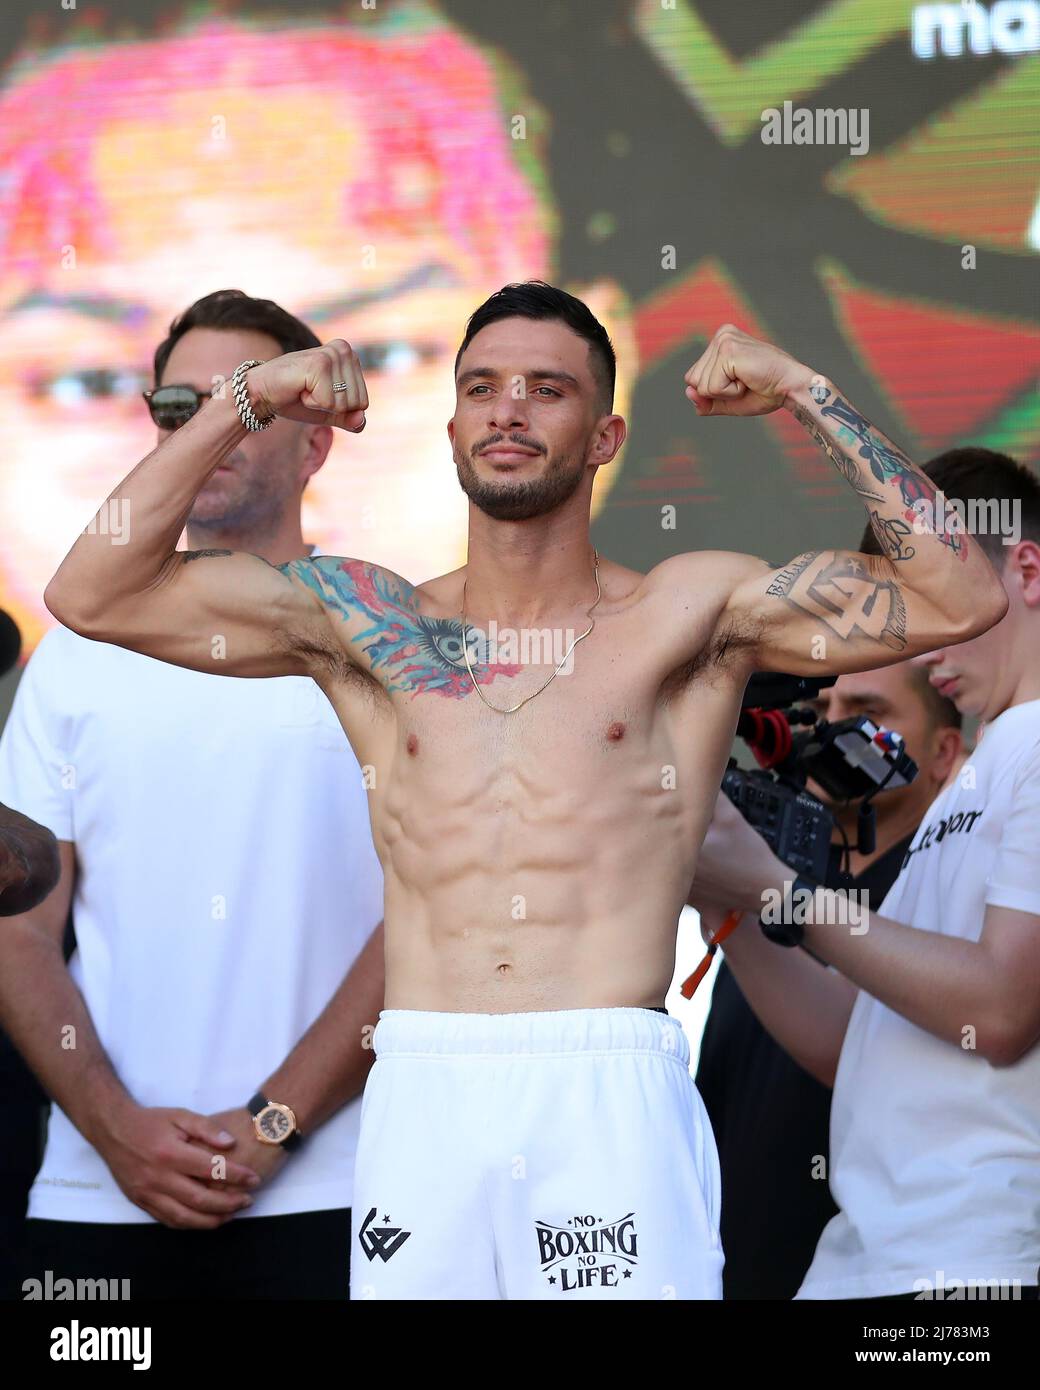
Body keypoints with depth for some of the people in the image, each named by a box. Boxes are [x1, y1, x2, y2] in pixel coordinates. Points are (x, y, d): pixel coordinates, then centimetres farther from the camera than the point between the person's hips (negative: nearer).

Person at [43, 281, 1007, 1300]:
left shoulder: (693, 614, 7)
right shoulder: (360, 620, 13)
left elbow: (959, 602, -1)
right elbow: (92, 596, 9)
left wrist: (808, 394, 0)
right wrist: (244, 404, 5)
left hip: (616, 1102, -2)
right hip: (418, 1093, 2)